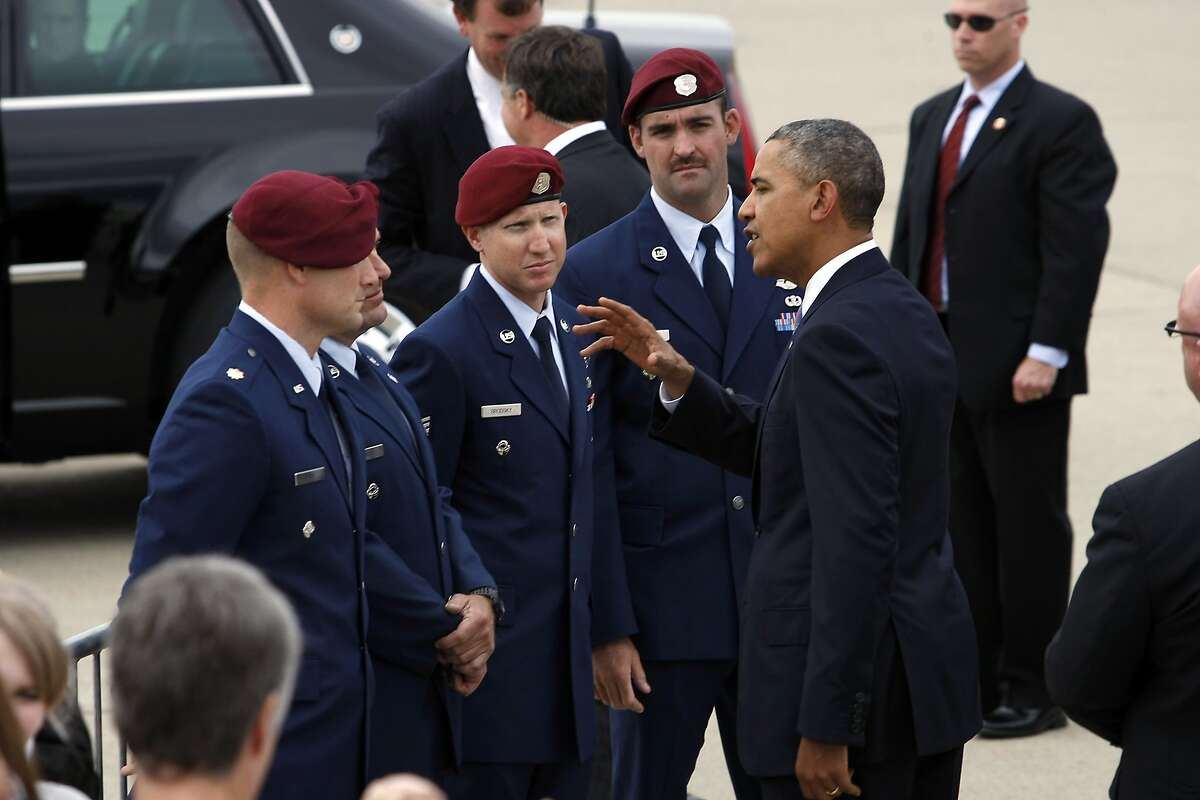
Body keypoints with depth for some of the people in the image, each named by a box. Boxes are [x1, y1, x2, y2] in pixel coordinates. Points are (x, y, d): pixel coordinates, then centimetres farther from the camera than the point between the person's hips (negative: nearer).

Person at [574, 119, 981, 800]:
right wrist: (678, 379, 5)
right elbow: (780, 451, 18)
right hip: (927, 675, 10)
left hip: (857, 692, -10)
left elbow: (856, 542, -24)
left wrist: (825, 729, -23)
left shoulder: (837, 337, -19)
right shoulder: (904, 312, 12)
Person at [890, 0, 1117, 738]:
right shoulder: (932, 118, 15)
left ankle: (1032, 690, 7)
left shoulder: (1060, 122, -8)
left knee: (1029, 528, 0)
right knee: (964, 526, 10)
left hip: (1017, 368, -7)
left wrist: (1045, 354, -19)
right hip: (940, 362, 7)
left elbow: (1076, 249, -14)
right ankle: (976, 680, 18)